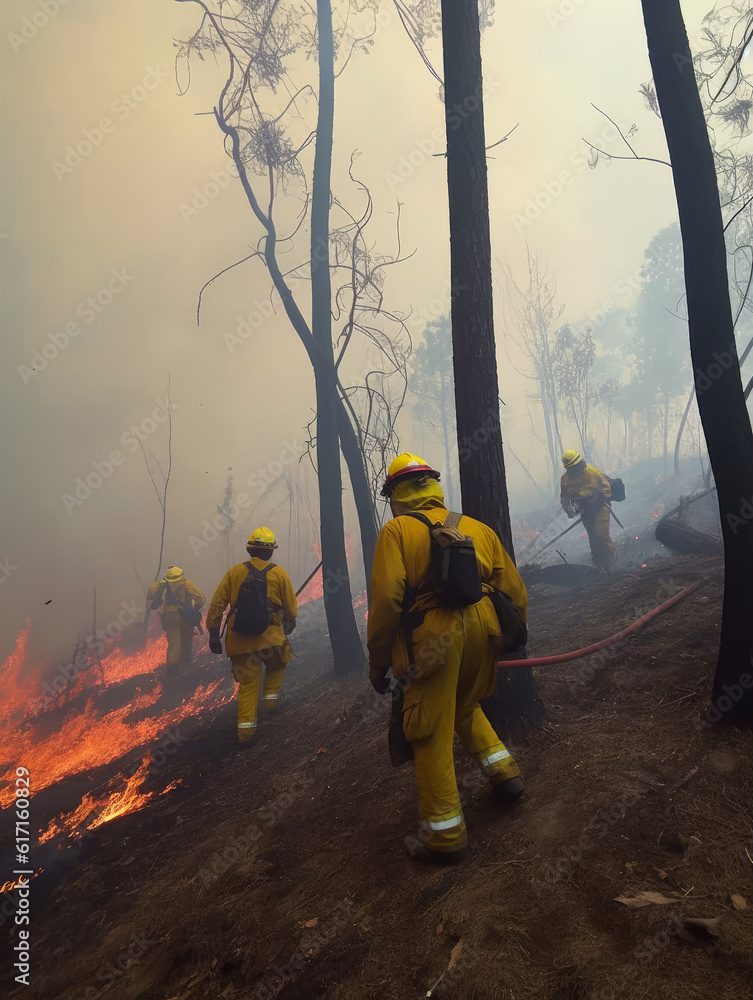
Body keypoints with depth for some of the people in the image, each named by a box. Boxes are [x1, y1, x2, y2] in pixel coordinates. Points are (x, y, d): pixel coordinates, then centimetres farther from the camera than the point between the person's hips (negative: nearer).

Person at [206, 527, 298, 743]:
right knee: (277, 665, 30)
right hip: (270, 636, -1)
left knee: (248, 683, 12)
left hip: (239, 639, 2)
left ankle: (245, 726, 7)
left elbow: (217, 604, 0)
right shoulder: (279, 573, -3)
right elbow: (291, 608, 4)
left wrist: (213, 633, 5)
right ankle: (270, 696, 21)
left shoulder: (234, 572, 0)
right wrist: (288, 626, 22)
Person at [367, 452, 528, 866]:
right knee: (465, 707, 32)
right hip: (482, 630, 6)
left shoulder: (396, 530, -1)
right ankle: (503, 770, 28)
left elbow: (385, 599, -10)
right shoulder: (476, 527, 13)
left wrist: (377, 663, -1)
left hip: (433, 641, -6)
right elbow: (514, 589, 13)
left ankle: (445, 837, 18)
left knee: (431, 735, 8)